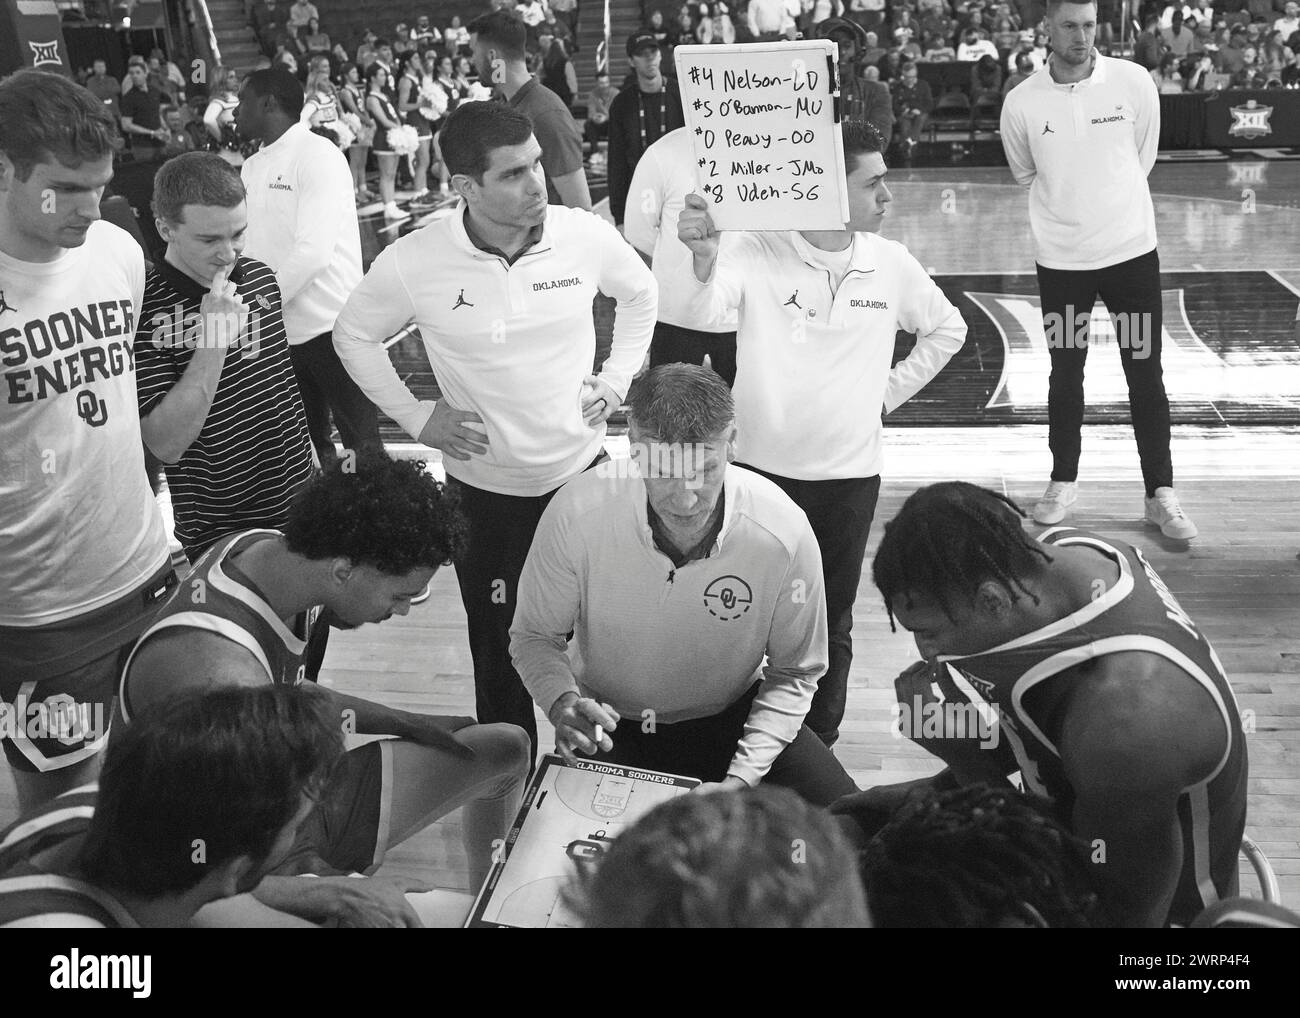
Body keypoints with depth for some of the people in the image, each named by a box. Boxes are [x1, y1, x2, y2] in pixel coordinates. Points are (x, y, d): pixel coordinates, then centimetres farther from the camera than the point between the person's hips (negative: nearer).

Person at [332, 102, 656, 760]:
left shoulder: (584, 235, -11)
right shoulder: (415, 263, -16)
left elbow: (640, 292, 11)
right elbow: (353, 336, 3)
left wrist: (616, 378, 3)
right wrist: (416, 417, -3)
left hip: (583, 467, 2)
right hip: (485, 485, -2)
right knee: (501, 650, 10)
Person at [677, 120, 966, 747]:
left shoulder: (891, 264, 0)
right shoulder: (757, 253, -12)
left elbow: (946, 329, 17)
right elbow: (703, 310, -31)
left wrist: (891, 390, 7)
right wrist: (703, 257, -53)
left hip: (849, 473, 3)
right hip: (761, 467, -3)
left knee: (831, 623, 13)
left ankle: (817, 744, 30)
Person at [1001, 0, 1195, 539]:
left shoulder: (1134, 81, -5)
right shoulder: (1021, 102, -6)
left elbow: (1143, 157, 9)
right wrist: (1070, 208, 11)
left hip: (1131, 250, 0)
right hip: (1060, 258, 0)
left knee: (1146, 374, 4)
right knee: (1065, 374, 10)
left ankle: (1161, 494, 14)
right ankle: (1063, 483, 26)